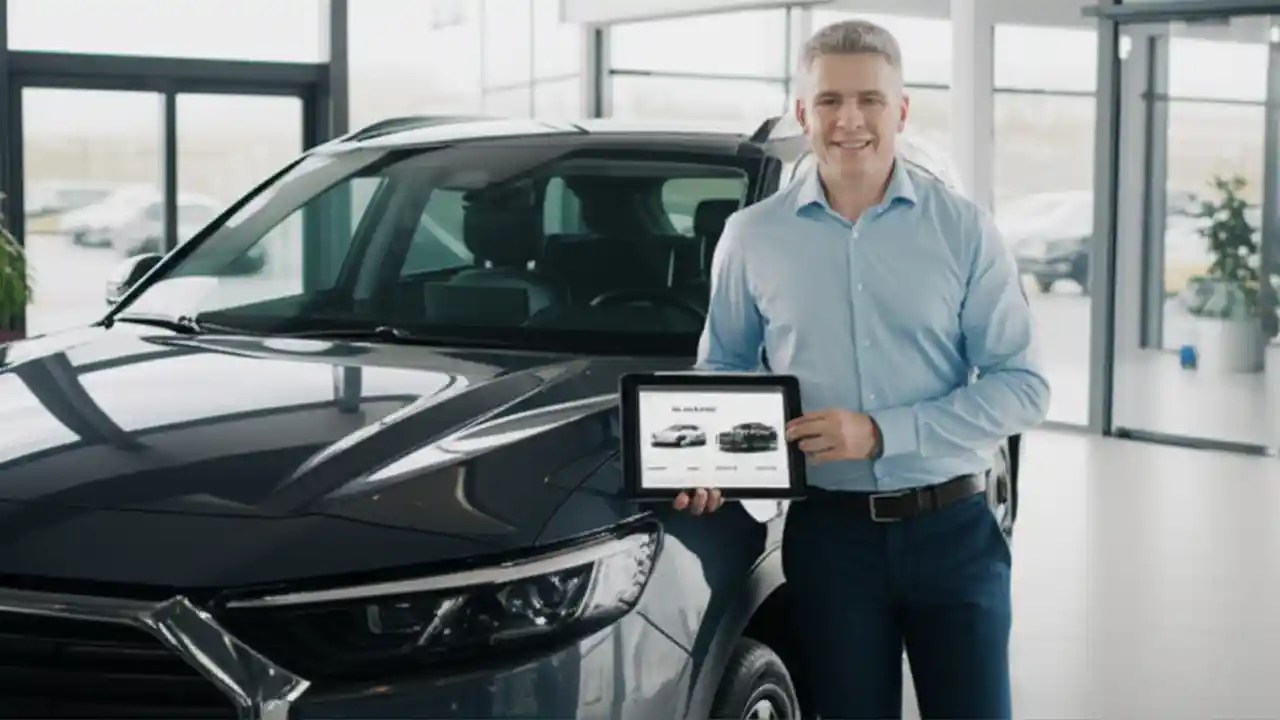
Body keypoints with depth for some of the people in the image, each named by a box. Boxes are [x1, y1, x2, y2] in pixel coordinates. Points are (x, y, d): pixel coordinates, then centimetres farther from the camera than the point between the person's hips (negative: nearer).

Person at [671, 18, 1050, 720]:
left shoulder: (963, 229, -3)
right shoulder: (752, 237, 2)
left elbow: (1022, 386, -6)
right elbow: (722, 368, 14)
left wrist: (881, 434, -16)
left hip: (953, 529, -1)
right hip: (830, 531, 1)